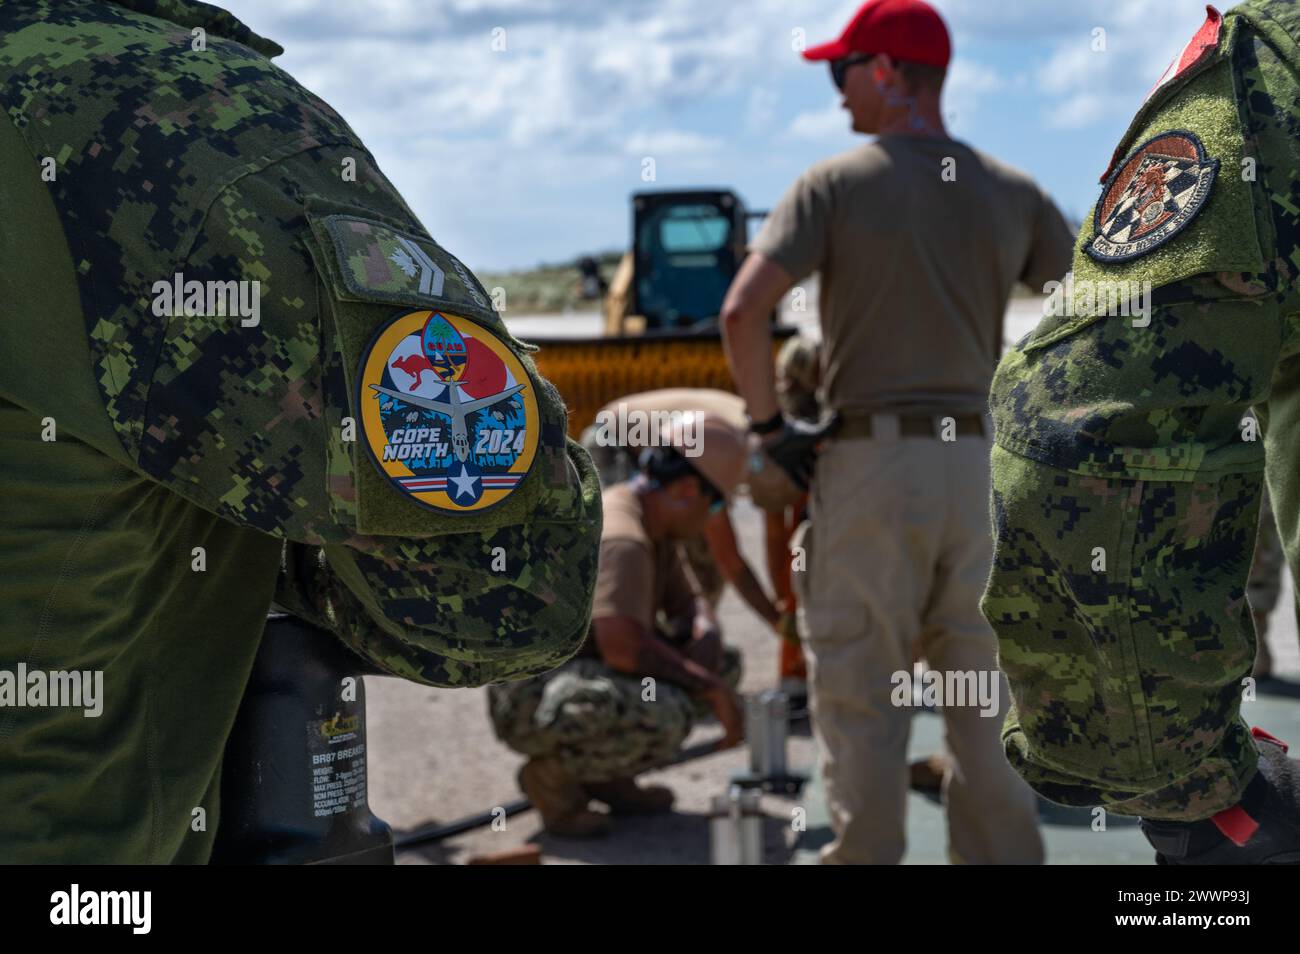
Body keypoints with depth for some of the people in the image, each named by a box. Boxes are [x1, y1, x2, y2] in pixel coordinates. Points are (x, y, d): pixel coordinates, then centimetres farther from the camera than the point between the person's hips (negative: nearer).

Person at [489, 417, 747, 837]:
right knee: (661, 717, -36)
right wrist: (712, 690, -24)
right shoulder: (623, 540, -24)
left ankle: (601, 770, 10)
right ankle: (550, 774, -8)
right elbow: (623, 645, -35)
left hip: (587, 674, 11)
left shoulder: (652, 523, 9)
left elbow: (690, 603, 15)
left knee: (723, 662, 11)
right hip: (530, 698, -11)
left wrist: (706, 637, -9)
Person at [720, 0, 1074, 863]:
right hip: (983, 465, 4)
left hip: (869, 463, -4)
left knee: (861, 699, 2)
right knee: (985, 699, 11)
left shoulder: (835, 184, -3)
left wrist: (770, 426, -4)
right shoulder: (1013, 194, 8)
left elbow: (743, 311, -15)